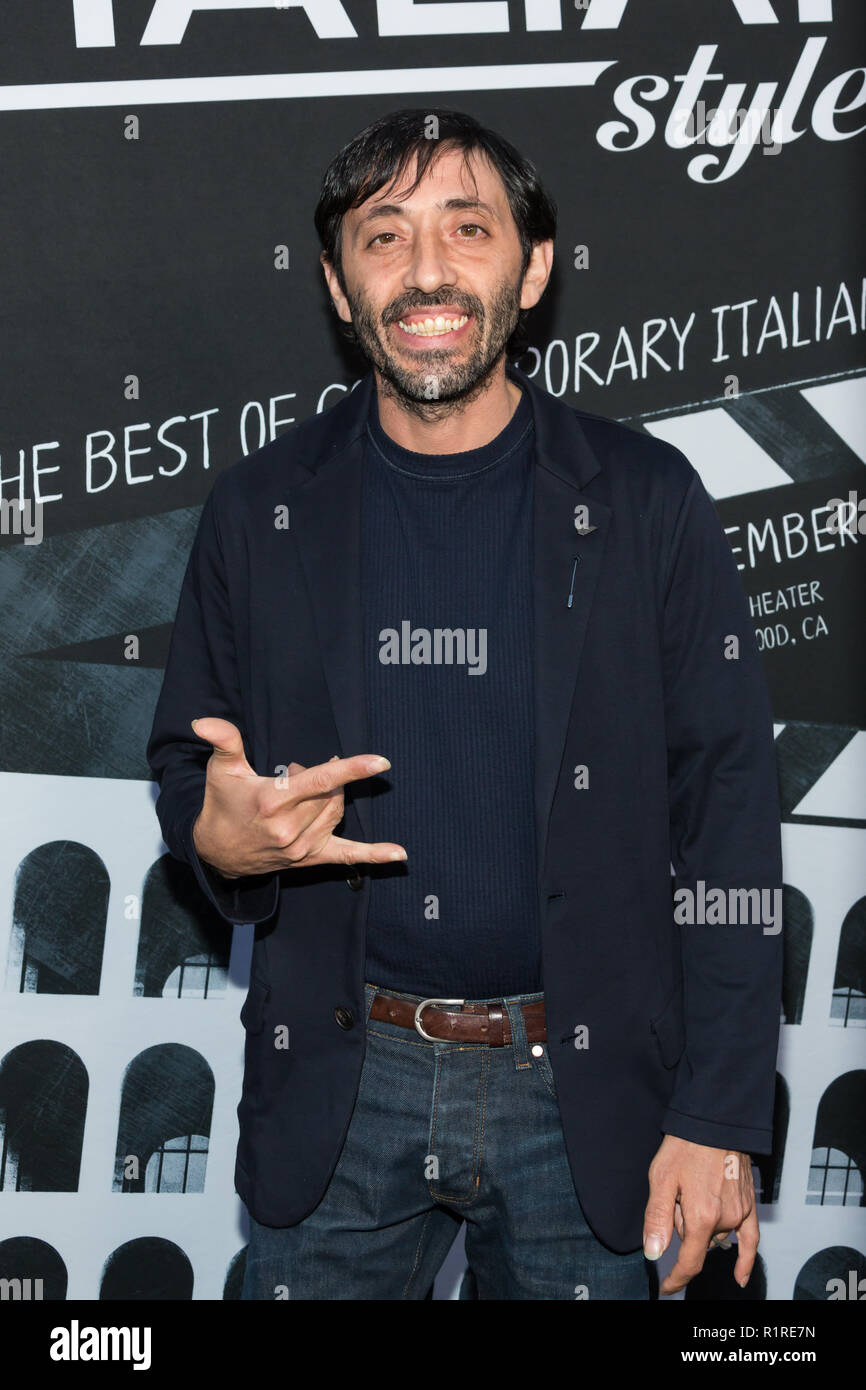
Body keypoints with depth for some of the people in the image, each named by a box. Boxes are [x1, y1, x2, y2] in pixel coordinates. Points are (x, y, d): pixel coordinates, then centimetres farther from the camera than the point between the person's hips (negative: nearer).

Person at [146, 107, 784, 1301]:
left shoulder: (647, 500, -5)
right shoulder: (259, 509, 0)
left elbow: (727, 811, -5)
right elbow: (183, 763, 9)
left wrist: (719, 1116, -9)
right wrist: (218, 835, -16)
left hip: (583, 1083, -1)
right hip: (337, 1084, 1)